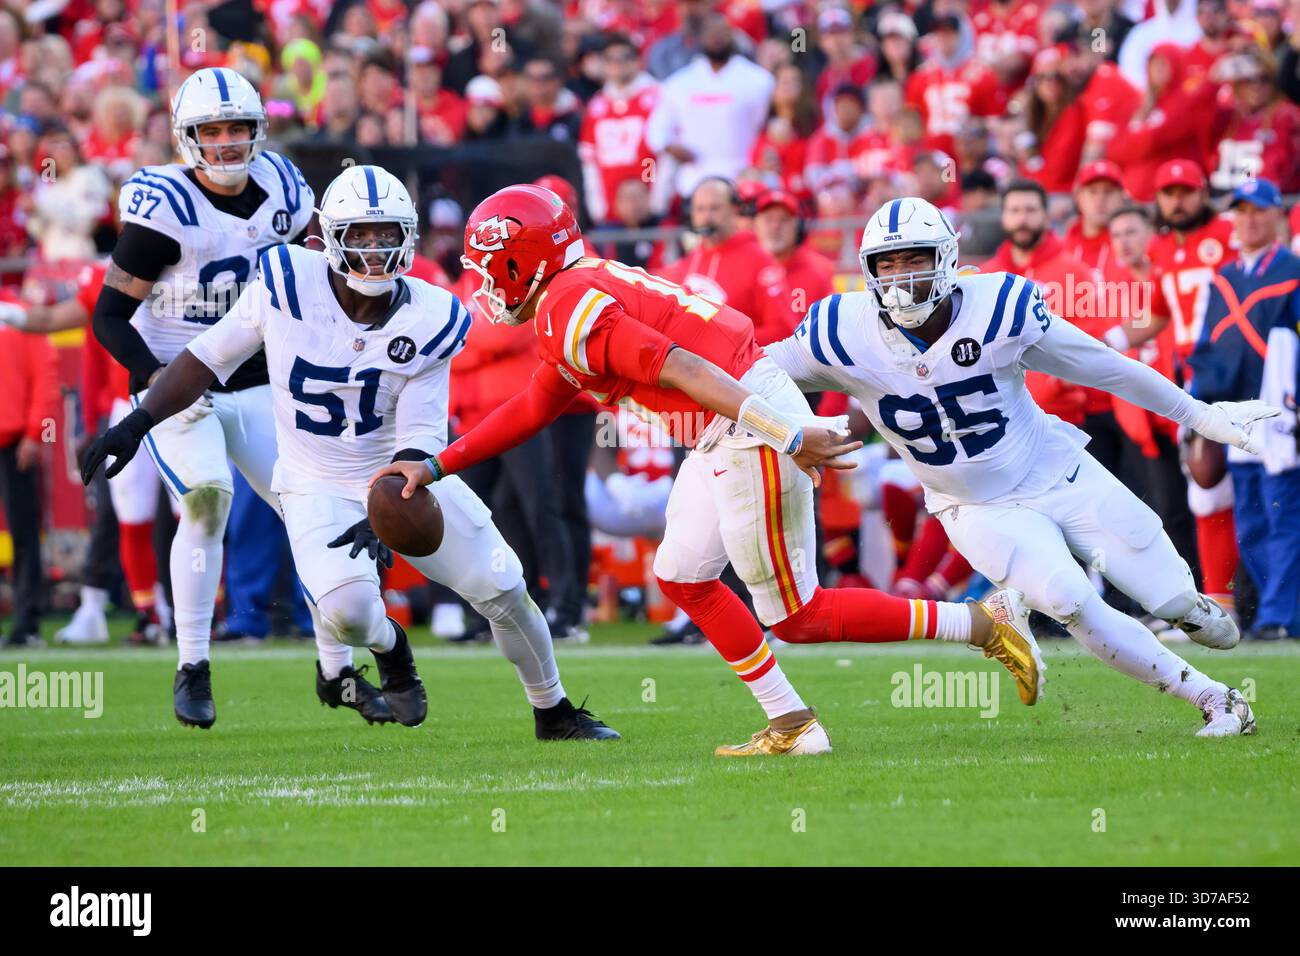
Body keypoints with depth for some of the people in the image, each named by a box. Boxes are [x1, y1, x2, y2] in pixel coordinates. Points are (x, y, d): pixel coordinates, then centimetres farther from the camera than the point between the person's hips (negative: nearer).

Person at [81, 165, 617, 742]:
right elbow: (209, 358, -4)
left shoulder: (430, 321, -13)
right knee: (348, 611, -27)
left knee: (504, 590, -1)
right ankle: (390, 649, 12)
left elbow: (420, 439, -14)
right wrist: (137, 423, -11)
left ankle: (554, 714, 25)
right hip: (318, 487, -2)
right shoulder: (287, 284, -16)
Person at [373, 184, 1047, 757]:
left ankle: (984, 623, 2)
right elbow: (533, 409, 30)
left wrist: (790, 437, -28)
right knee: (683, 576, 15)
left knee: (796, 617, -2)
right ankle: (789, 725, 16)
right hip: (721, 440, 10)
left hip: (753, 427, -10)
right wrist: (436, 466, 30)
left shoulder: (569, 312, -15)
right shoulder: (577, 295, 17)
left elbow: (684, 371, -23)